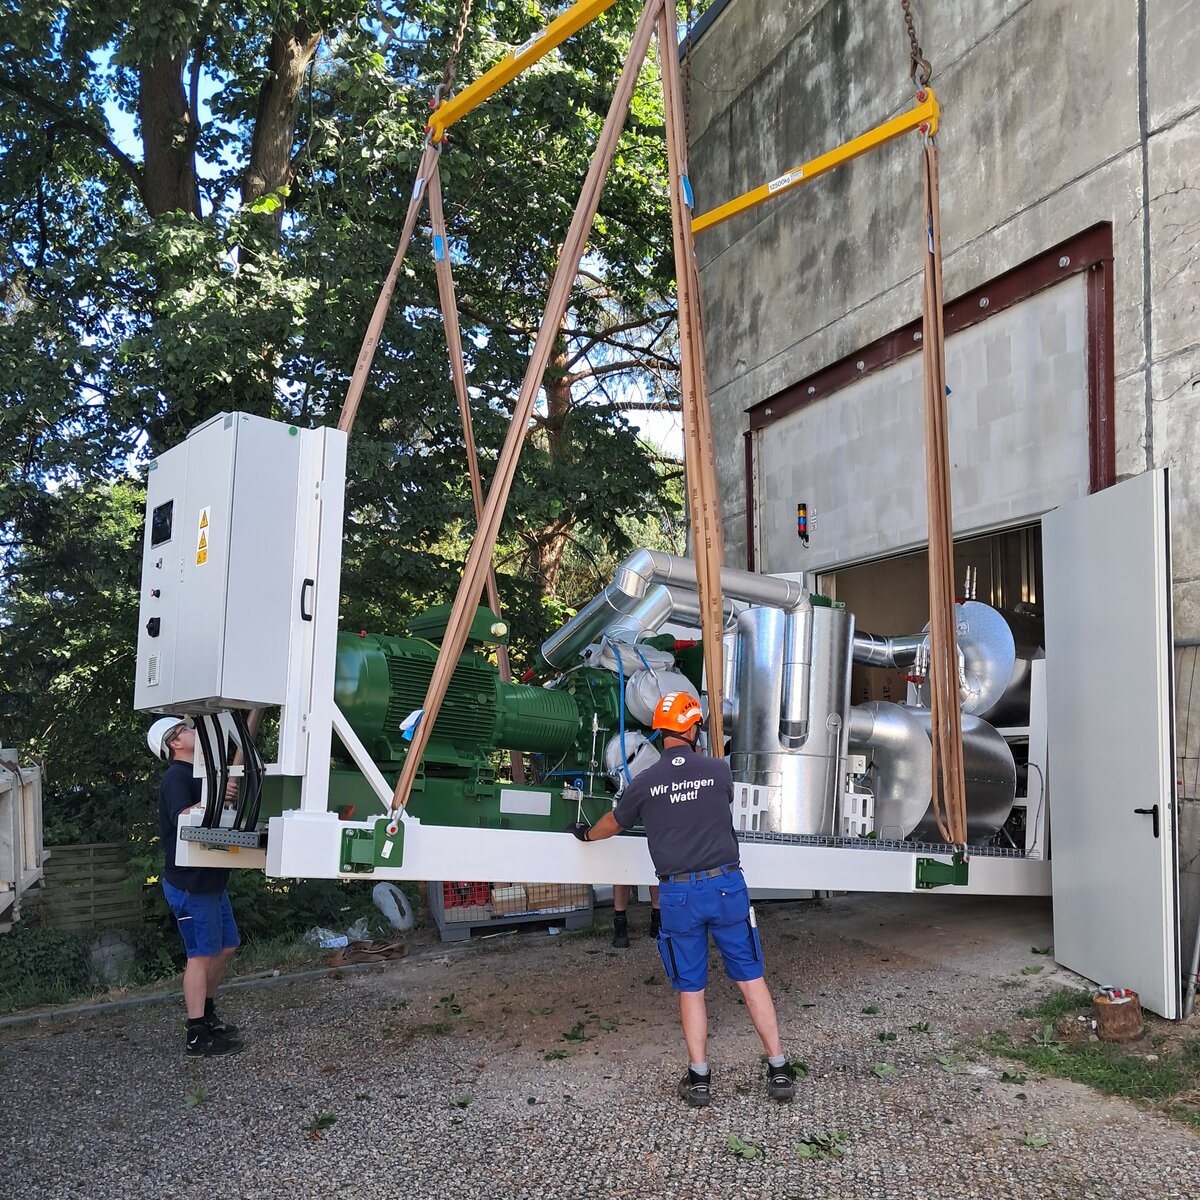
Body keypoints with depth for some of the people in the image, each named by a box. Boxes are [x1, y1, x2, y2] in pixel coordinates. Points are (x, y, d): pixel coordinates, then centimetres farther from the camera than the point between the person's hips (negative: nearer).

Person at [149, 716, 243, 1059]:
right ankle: (197, 1038, -1)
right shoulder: (175, 777, -15)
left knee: (226, 947, 17)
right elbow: (182, 820, -28)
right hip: (190, 885, -10)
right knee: (201, 956, -6)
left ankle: (207, 1014, 31)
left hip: (211, 880, 10)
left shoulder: (200, 772, 15)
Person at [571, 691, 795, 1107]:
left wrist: (585, 834, 38)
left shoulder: (645, 782, -2)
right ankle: (779, 1069, 11)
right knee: (751, 978, 8)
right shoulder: (719, 771, -2)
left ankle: (699, 1078, 14)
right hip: (726, 886, 0)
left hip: (678, 894, 0)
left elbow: (612, 824, 16)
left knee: (691, 988, 10)